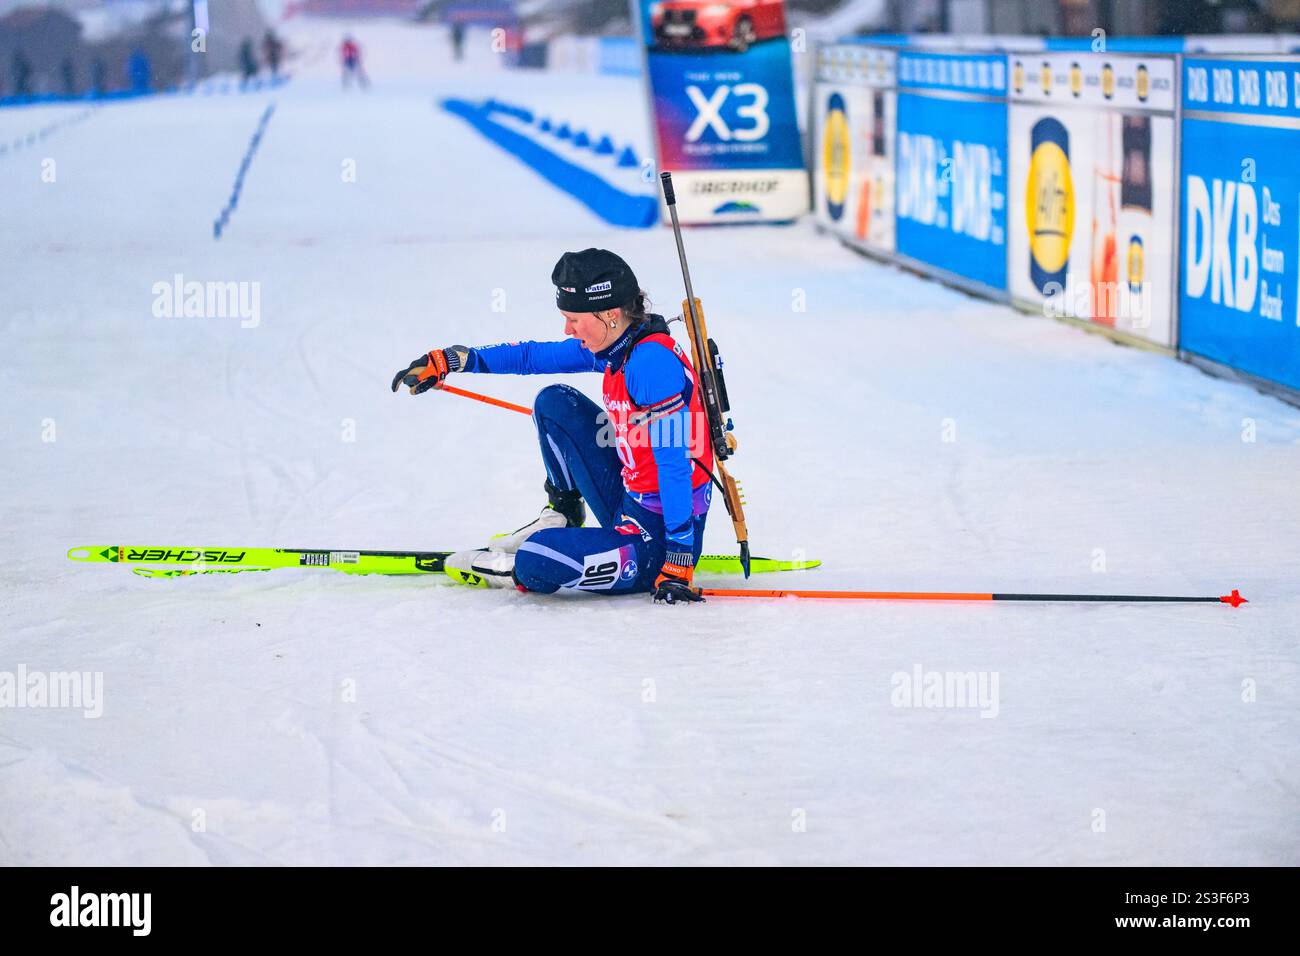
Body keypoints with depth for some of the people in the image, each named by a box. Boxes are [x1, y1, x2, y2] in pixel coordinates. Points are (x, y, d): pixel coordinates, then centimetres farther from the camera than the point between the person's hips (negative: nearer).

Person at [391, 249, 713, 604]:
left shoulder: (653, 361, -25)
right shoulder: (613, 345, 2)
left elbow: (674, 463, -28)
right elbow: (533, 356, 16)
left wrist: (679, 560, -30)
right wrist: (449, 360, 14)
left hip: (660, 534, -9)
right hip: (632, 502, 9)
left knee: (538, 563, -27)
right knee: (554, 403, 9)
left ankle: (509, 570, 8)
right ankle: (561, 518, 21)